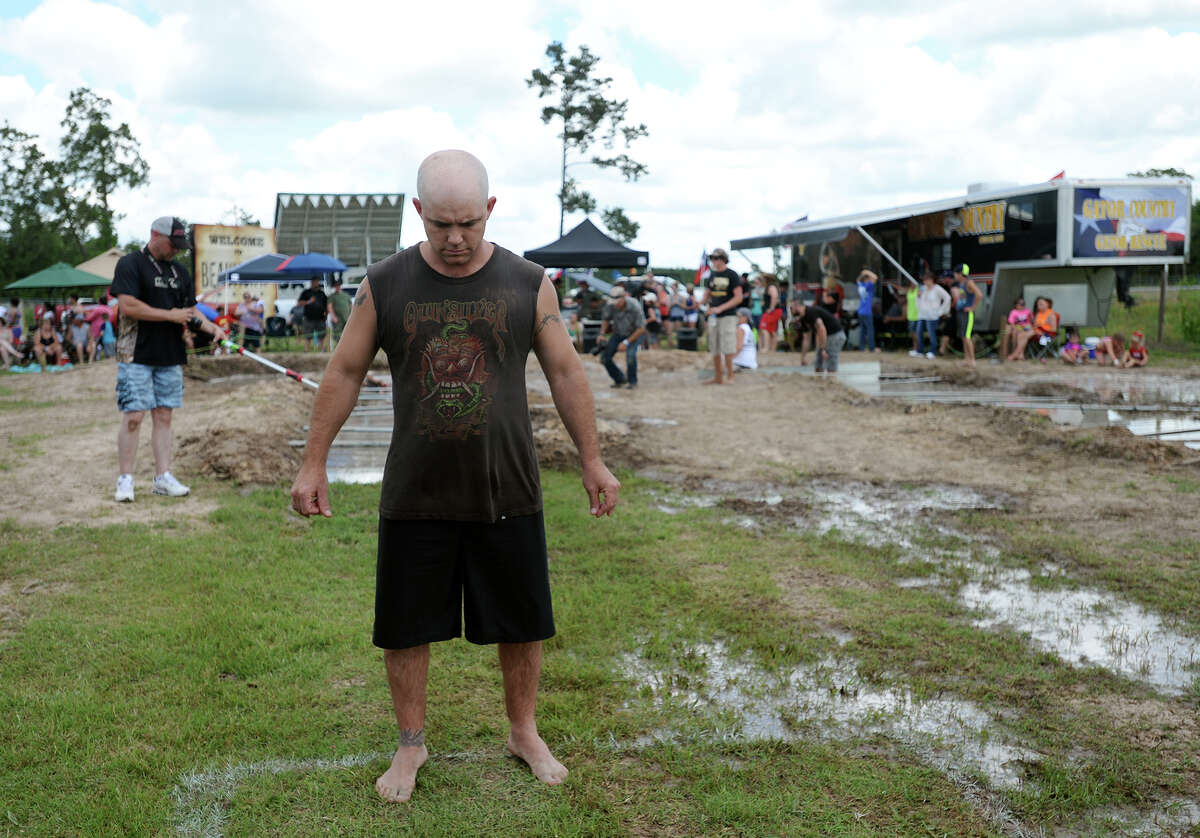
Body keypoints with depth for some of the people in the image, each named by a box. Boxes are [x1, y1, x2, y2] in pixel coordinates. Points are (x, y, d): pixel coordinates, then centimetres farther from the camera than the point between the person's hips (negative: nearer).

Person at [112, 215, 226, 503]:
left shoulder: (179, 271, 16)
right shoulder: (130, 264, -5)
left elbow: (190, 311, 20)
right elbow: (127, 306, -16)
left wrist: (211, 327, 1)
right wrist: (170, 315, -13)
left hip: (170, 357, 6)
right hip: (137, 356, -6)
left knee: (163, 416, 7)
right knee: (133, 416, -7)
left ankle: (163, 477, 11)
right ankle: (125, 479, 0)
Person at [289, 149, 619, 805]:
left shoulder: (527, 284, -1)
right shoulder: (384, 285, -2)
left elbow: (565, 373, 5)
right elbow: (344, 374, 4)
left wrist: (593, 461, 6)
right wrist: (313, 464, 4)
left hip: (507, 493, 0)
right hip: (413, 498, 0)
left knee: (521, 625, 11)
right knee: (404, 628, 8)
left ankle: (524, 734, 33)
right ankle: (411, 744, 29)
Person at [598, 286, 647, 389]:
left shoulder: (635, 307, -33)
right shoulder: (610, 306, -22)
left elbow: (641, 329, -26)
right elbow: (605, 319, 0)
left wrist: (626, 342, -29)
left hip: (634, 333, -4)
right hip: (618, 333, 4)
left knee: (630, 354, -30)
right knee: (605, 357, -7)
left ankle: (632, 382, -7)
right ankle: (620, 379, 14)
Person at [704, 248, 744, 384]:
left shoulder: (732, 275, -5)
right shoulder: (712, 275, 12)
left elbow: (739, 297, -11)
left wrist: (721, 308, -18)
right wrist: (709, 308, 3)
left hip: (728, 316, -6)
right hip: (713, 317, 6)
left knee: (727, 349, -11)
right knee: (715, 349, 6)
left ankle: (730, 376, -2)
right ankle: (718, 377, 13)